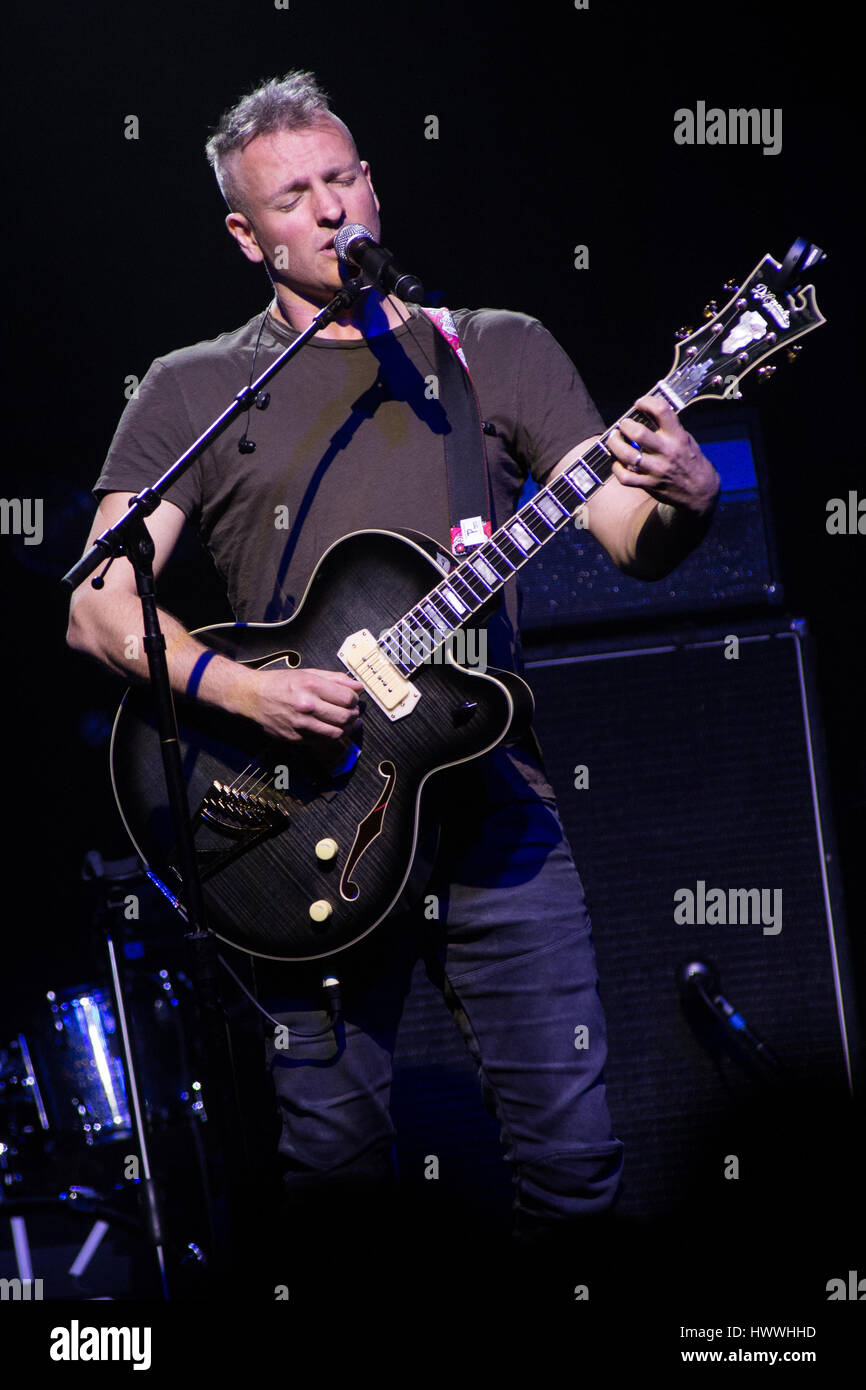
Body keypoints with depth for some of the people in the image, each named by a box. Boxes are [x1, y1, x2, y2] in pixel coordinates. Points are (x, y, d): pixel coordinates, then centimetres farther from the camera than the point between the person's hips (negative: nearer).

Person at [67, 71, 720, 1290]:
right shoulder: (194, 391, 9)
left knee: (573, 1154, -3)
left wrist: (683, 499, -19)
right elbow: (99, 605, 2)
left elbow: (636, 545, 4)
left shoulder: (501, 352, 12)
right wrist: (236, 687, -15)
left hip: (491, 804, 1)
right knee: (335, 1165, 3)